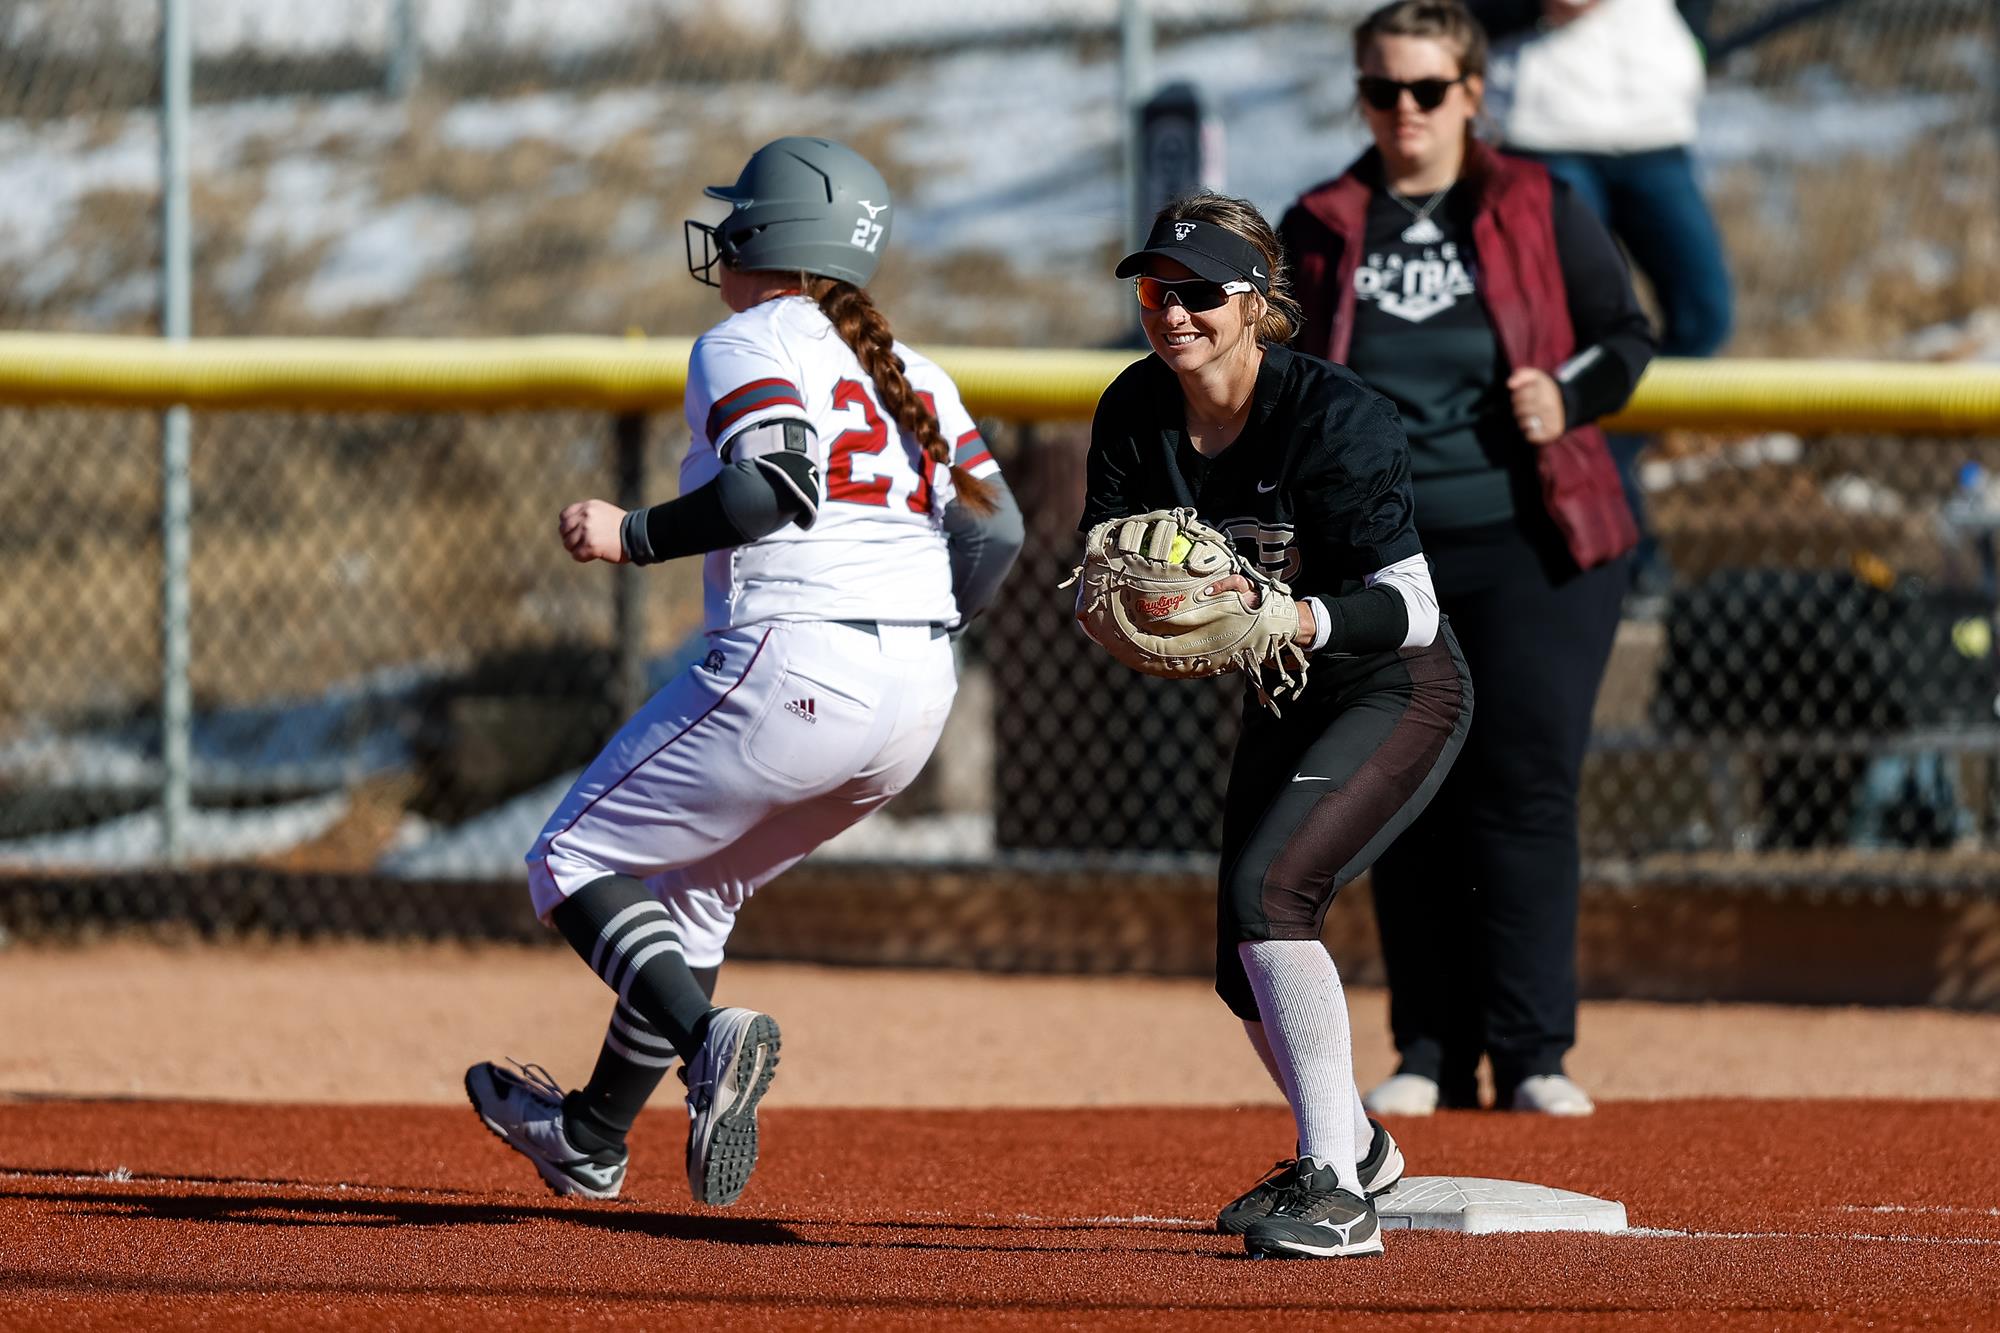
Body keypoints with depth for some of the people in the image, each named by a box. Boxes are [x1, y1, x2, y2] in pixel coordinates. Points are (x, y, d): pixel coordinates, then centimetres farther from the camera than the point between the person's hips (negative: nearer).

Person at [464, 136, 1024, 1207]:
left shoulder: (745, 346, -2)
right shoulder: (909, 373, 19)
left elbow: (778, 483, -20)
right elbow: (994, 529, 11)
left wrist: (632, 537, -12)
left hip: (791, 670, -8)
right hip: (920, 701, 8)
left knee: (574, 862, 5)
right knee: (692, 884, 27)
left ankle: (708, 1037, -21)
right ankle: (589, 1139, 34)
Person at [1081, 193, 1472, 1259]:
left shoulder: (1338, 420, -27)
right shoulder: (1136, 412, -8)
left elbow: (1408, 608, -28)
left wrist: (1288, 618, -45)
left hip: (1398, 694, -8)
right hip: (1282, 704, 8)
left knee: (1266, 892, -28)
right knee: (1246, 969, 14)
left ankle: (1337, 1194, -30)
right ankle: (1351, 1147, 44)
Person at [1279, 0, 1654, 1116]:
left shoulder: (1541, 211, 5)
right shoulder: (1319, 231, 10)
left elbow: (1627, 335, 8)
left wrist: (1567, 395, -12)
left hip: (1531, 551, -2)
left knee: (1526, 791, -7)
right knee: (1407, 810, 2)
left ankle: (1535, 1054, -4)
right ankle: (1431, 1054, 9)